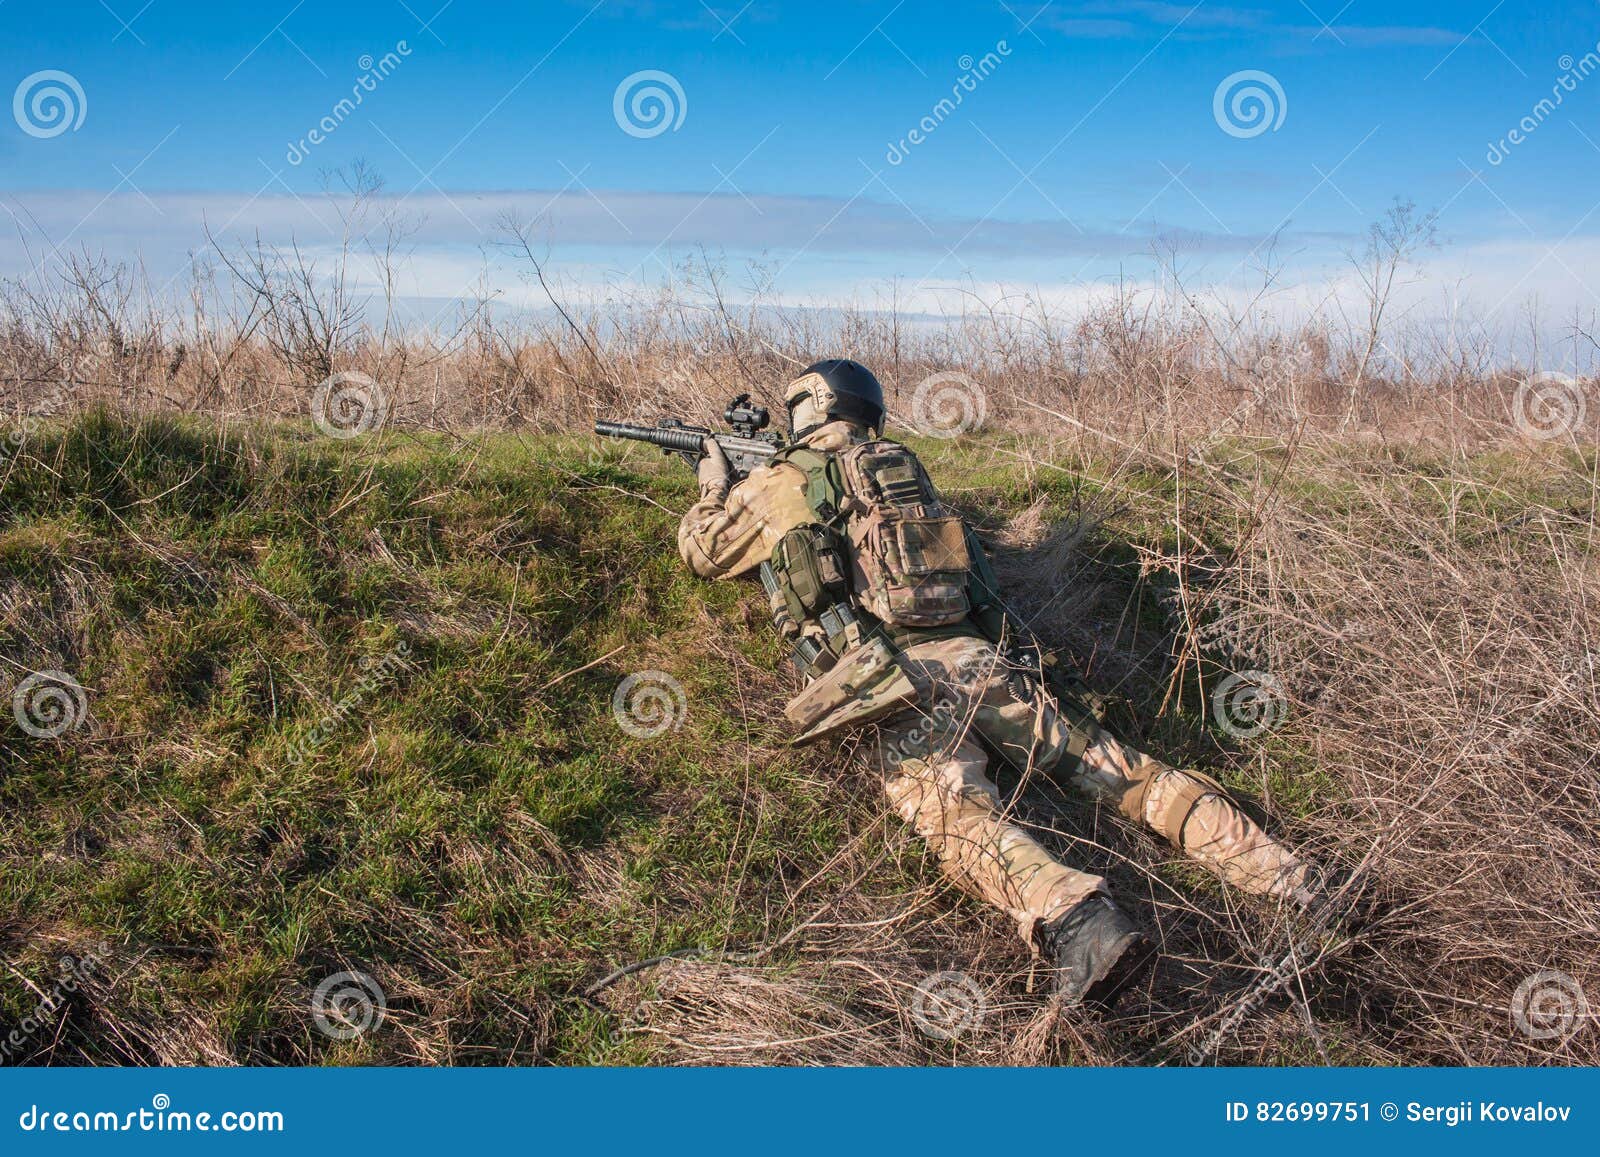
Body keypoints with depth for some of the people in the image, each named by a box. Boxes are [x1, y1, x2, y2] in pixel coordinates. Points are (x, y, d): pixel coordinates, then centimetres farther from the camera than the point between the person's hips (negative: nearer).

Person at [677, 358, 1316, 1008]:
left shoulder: (778, 485, 10)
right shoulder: (902, 464, 25)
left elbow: (702, 551, 27)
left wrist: (714, 488, 47)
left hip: (899, 687, -5)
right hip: (981, 658, 5)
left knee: (959, 815, -26)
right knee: (1113, 766, 8)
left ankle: (1073, 922, -53)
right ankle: (1283, 873, -1)